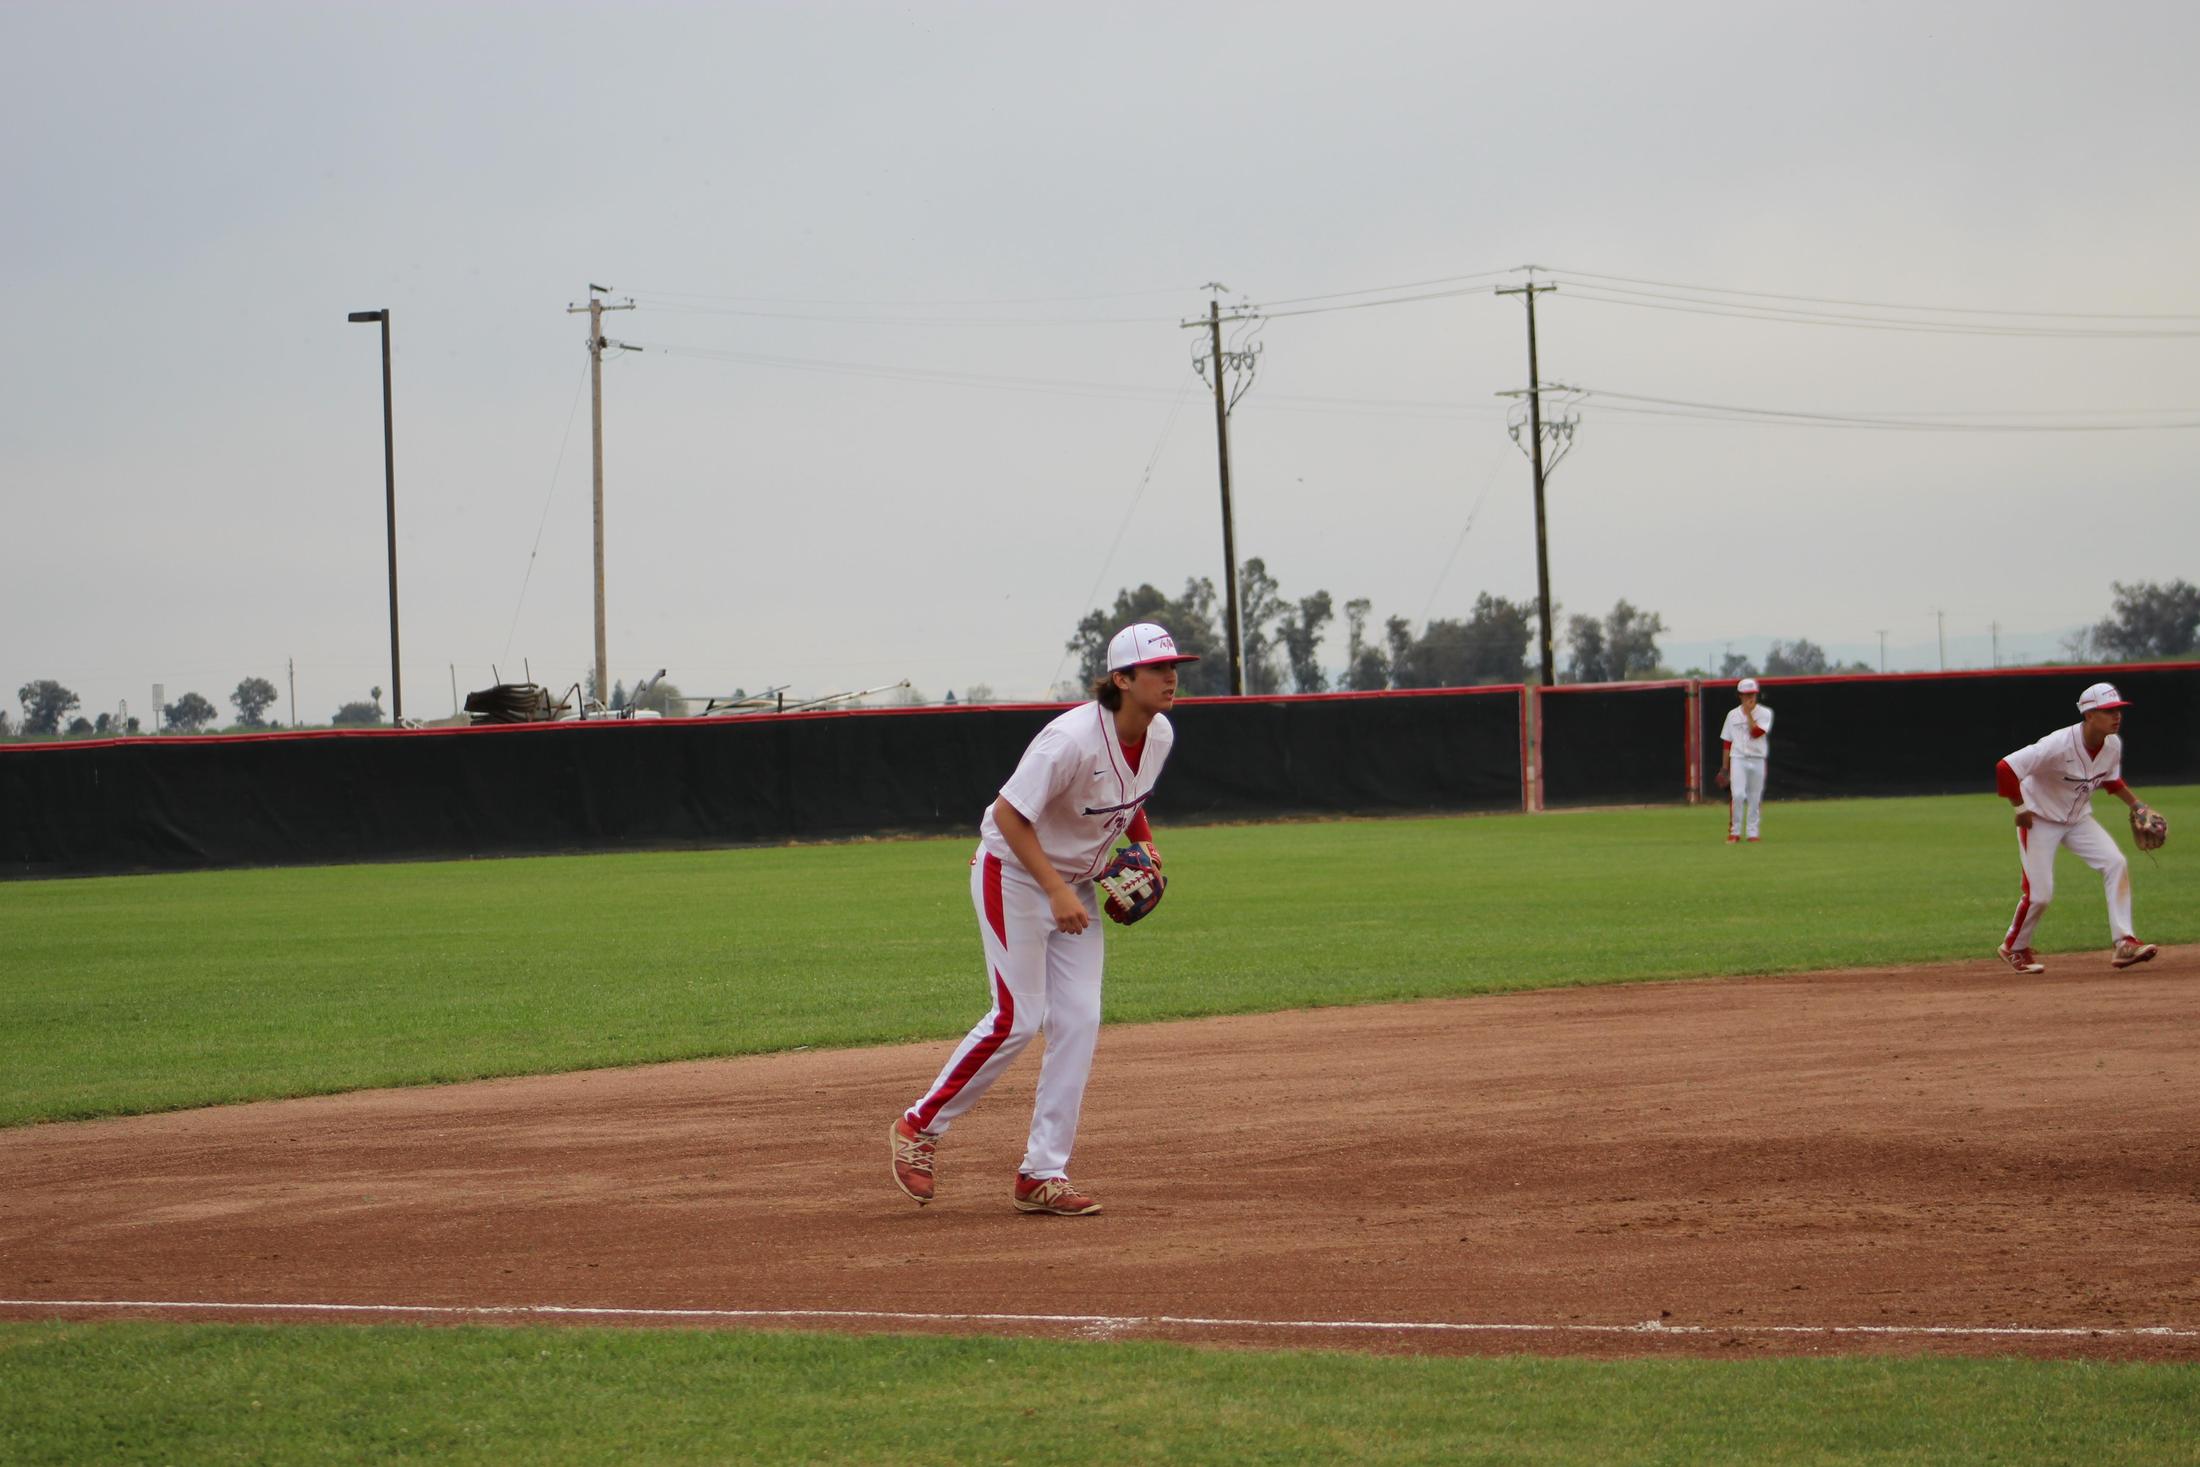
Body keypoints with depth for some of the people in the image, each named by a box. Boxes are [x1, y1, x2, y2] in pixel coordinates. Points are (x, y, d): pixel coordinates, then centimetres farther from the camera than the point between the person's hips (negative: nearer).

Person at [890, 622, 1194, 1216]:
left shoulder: (1160, 734, -3)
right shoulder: (1073, 739, -29)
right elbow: (1009, 813, -26)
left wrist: (1145, 844, 2)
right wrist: (1056, 892, -31)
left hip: (1075, 885, 8)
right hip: (1013, 873, -8)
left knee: (1079, 1020, -1)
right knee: (1018, 1018, -10)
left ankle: (1043, 1174, 3)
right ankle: (920, 1125, 8)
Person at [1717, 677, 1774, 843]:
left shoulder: (1764, 713, 1)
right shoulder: (1733, 715, 8)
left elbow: (1756, 733, -14)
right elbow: (1727, 742, 10)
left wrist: (1748, 714, -13)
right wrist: (1724, 768, 9)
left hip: (1758, 760, 0)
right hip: (1738, 759, 0)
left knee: (1755, 798, 2)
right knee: (1738, 795, -14)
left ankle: (1753, 832, 12)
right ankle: (1734, 831, -4)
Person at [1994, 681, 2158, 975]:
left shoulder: (2113, 745, -9)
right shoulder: (2059, 746, -32)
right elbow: (2005, 769, -33)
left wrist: (2136, 805, 1)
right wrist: (2021, 809, -22)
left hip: (2078, 819, 6)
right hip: (2039, 819, -6)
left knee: (2116, 864, -13)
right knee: (2040, 893, -7)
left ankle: (2122, 944, -12)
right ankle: (2012, 948, 20)